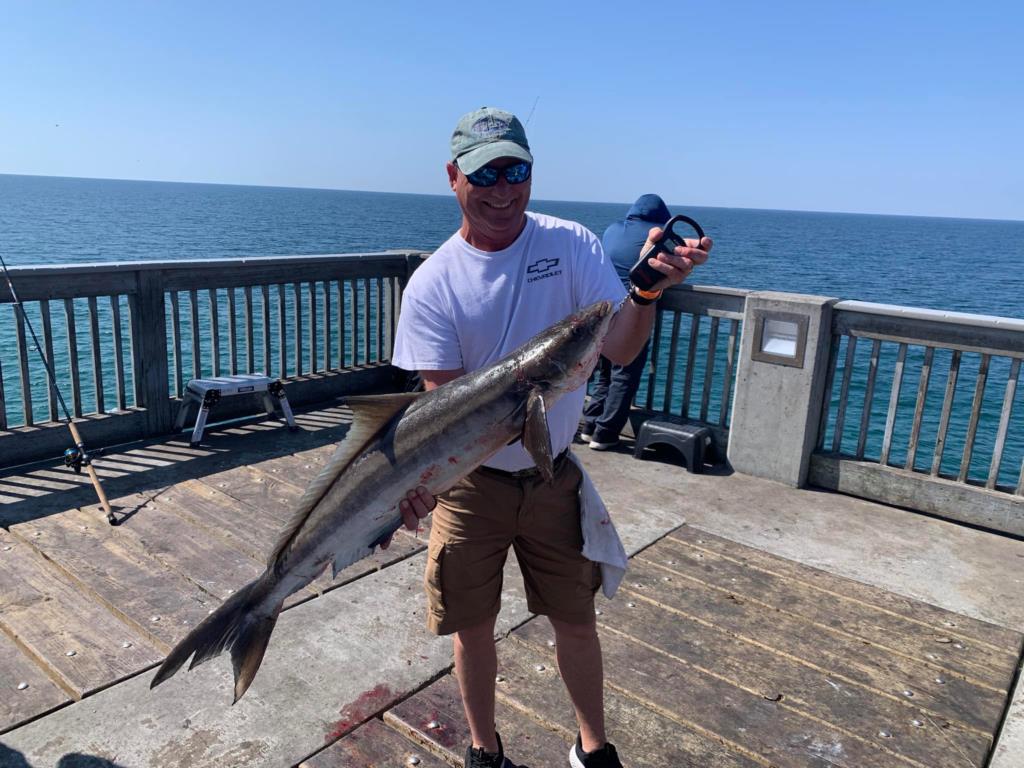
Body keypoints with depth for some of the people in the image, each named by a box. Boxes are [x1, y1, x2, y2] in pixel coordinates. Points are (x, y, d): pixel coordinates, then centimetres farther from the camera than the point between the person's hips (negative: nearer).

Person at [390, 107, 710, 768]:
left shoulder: (572, 245, -9)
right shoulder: (432, 284, -12)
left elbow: (621, 349, -14)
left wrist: (647, 290, -34)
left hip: (554, 476, 1)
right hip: (471, 482, 0)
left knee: (577, 620, 15)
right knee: (473, 626, 14)